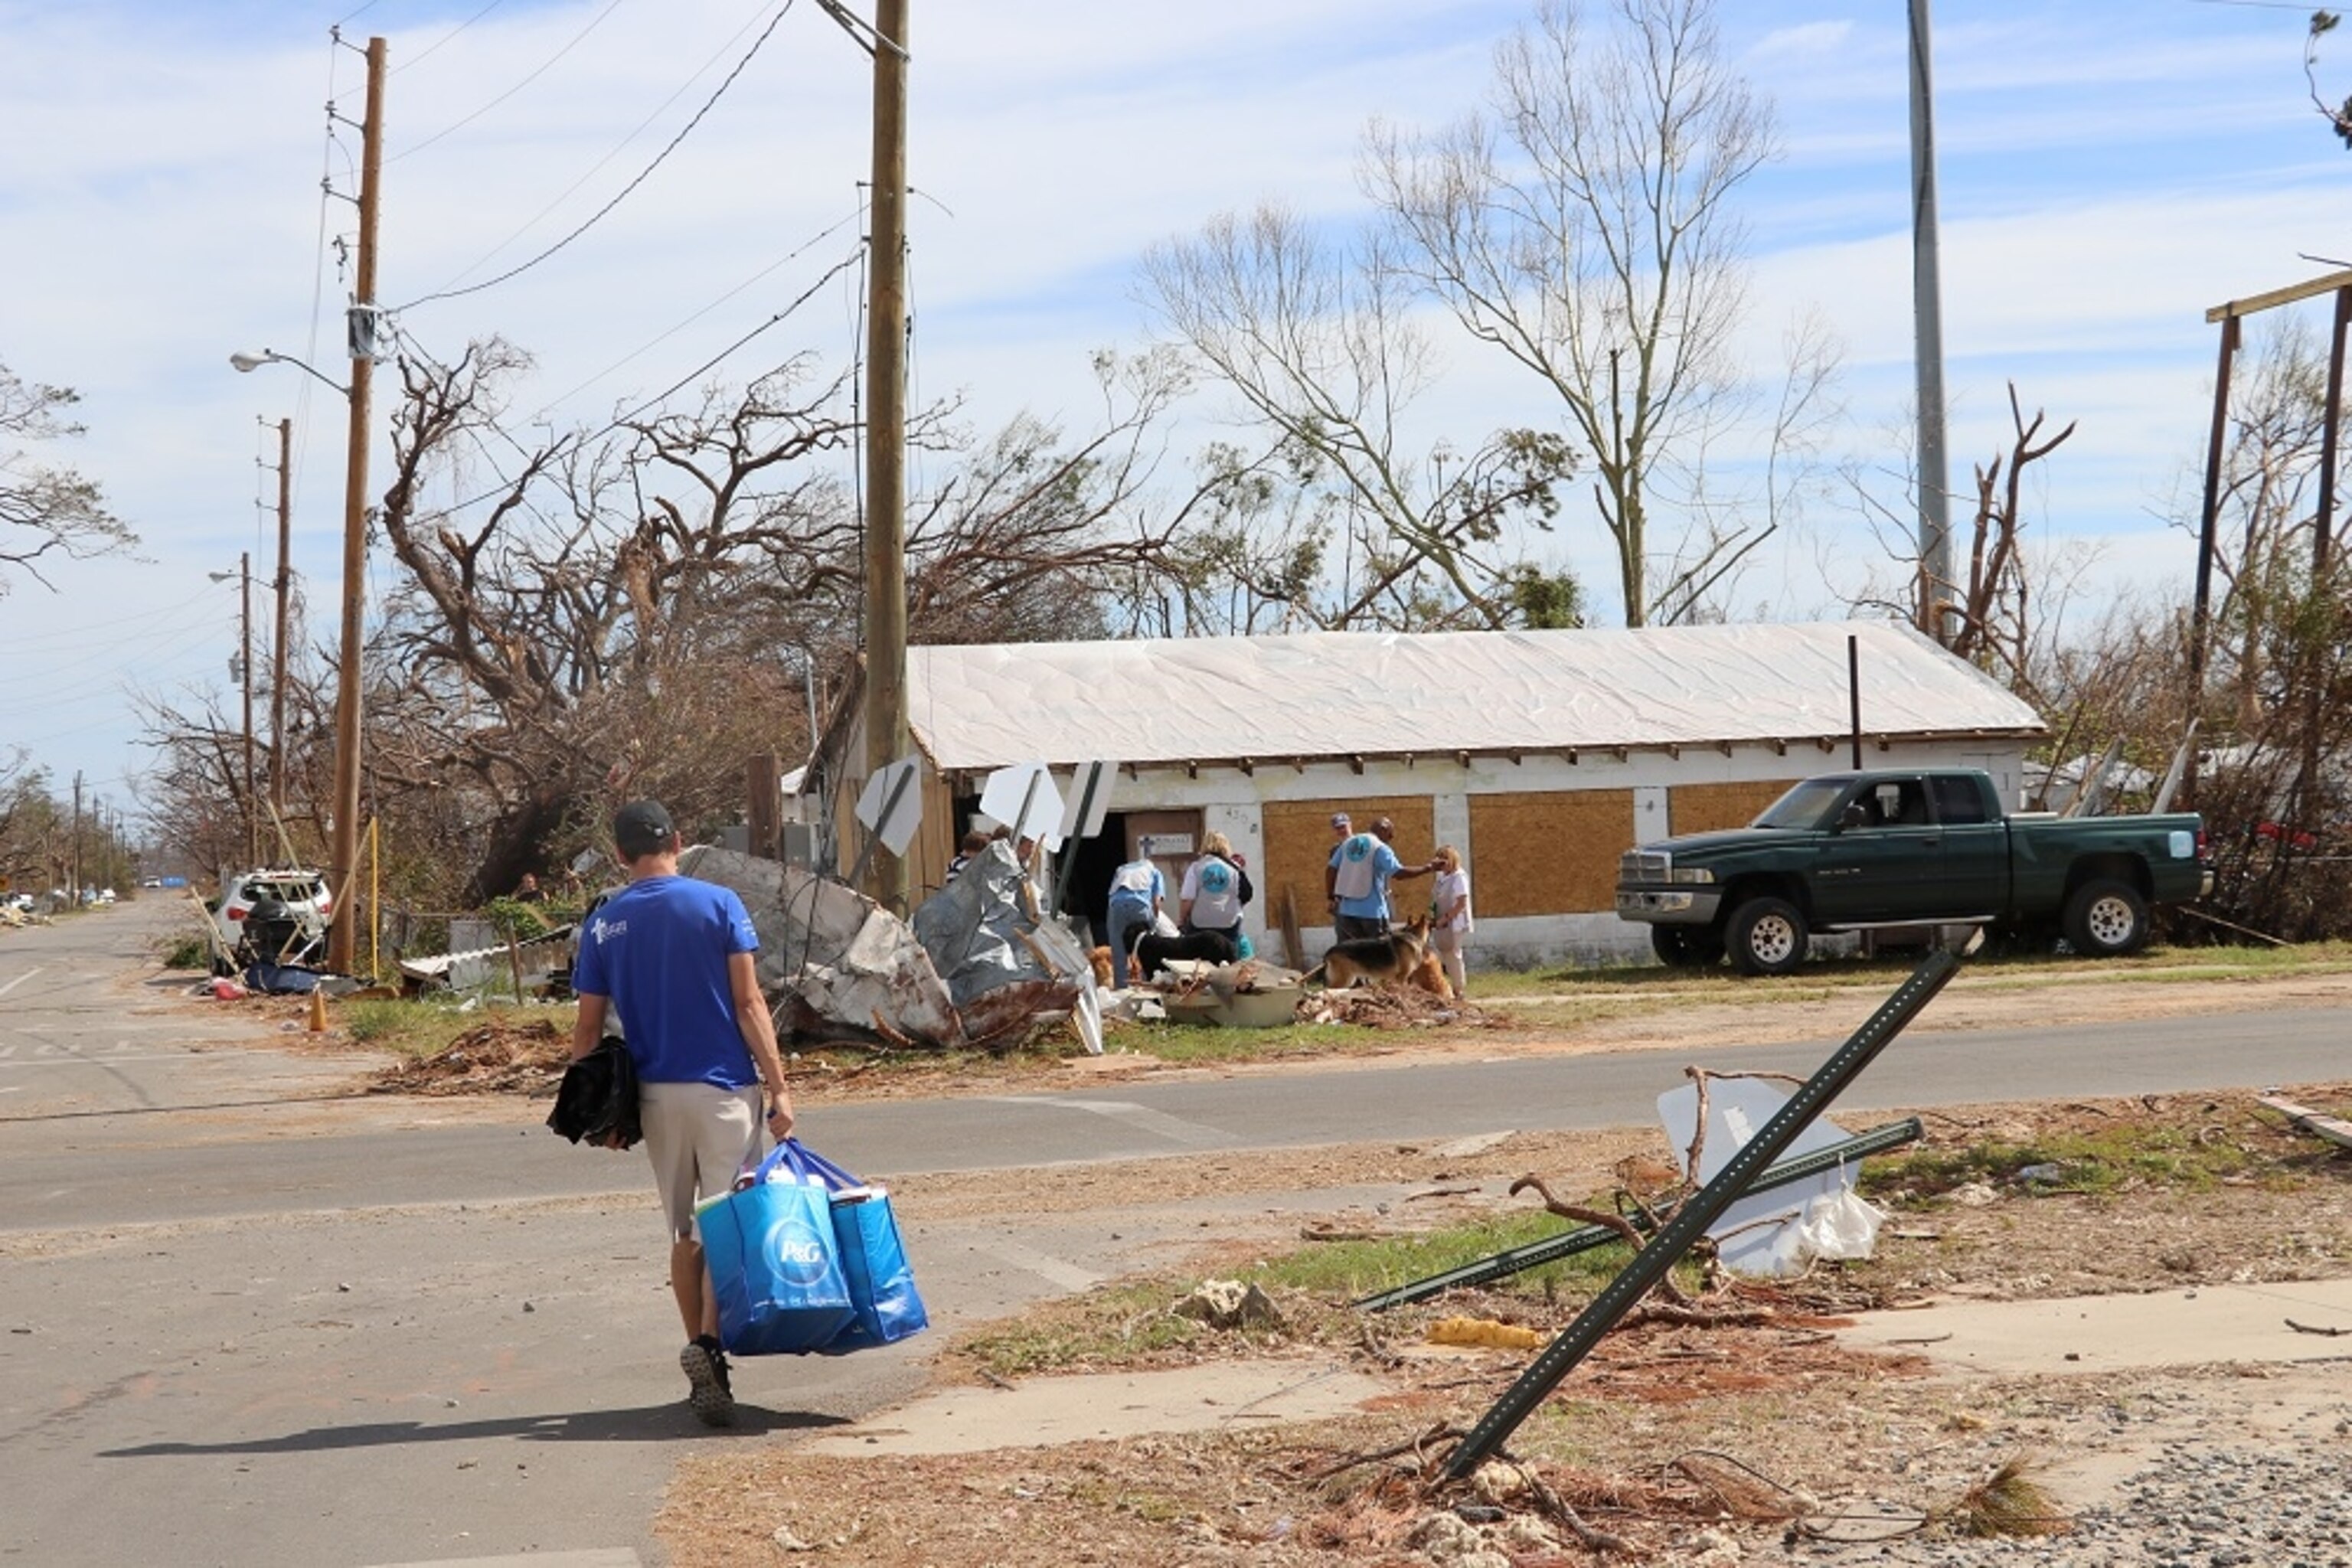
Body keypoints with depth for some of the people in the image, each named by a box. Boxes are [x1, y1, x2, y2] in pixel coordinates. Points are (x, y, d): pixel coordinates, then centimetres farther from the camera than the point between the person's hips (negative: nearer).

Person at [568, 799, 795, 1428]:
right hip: (723, 1086, -3)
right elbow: (749, 1004, -9)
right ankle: (709, 1341, -22)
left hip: (654, 1093, 3)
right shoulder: (719, 904, -4)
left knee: (683, 1230, 14)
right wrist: (779, 1088, -6)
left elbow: (588, 1028, 3)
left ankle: (702, 1368, 17)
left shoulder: (603, 923, 4)